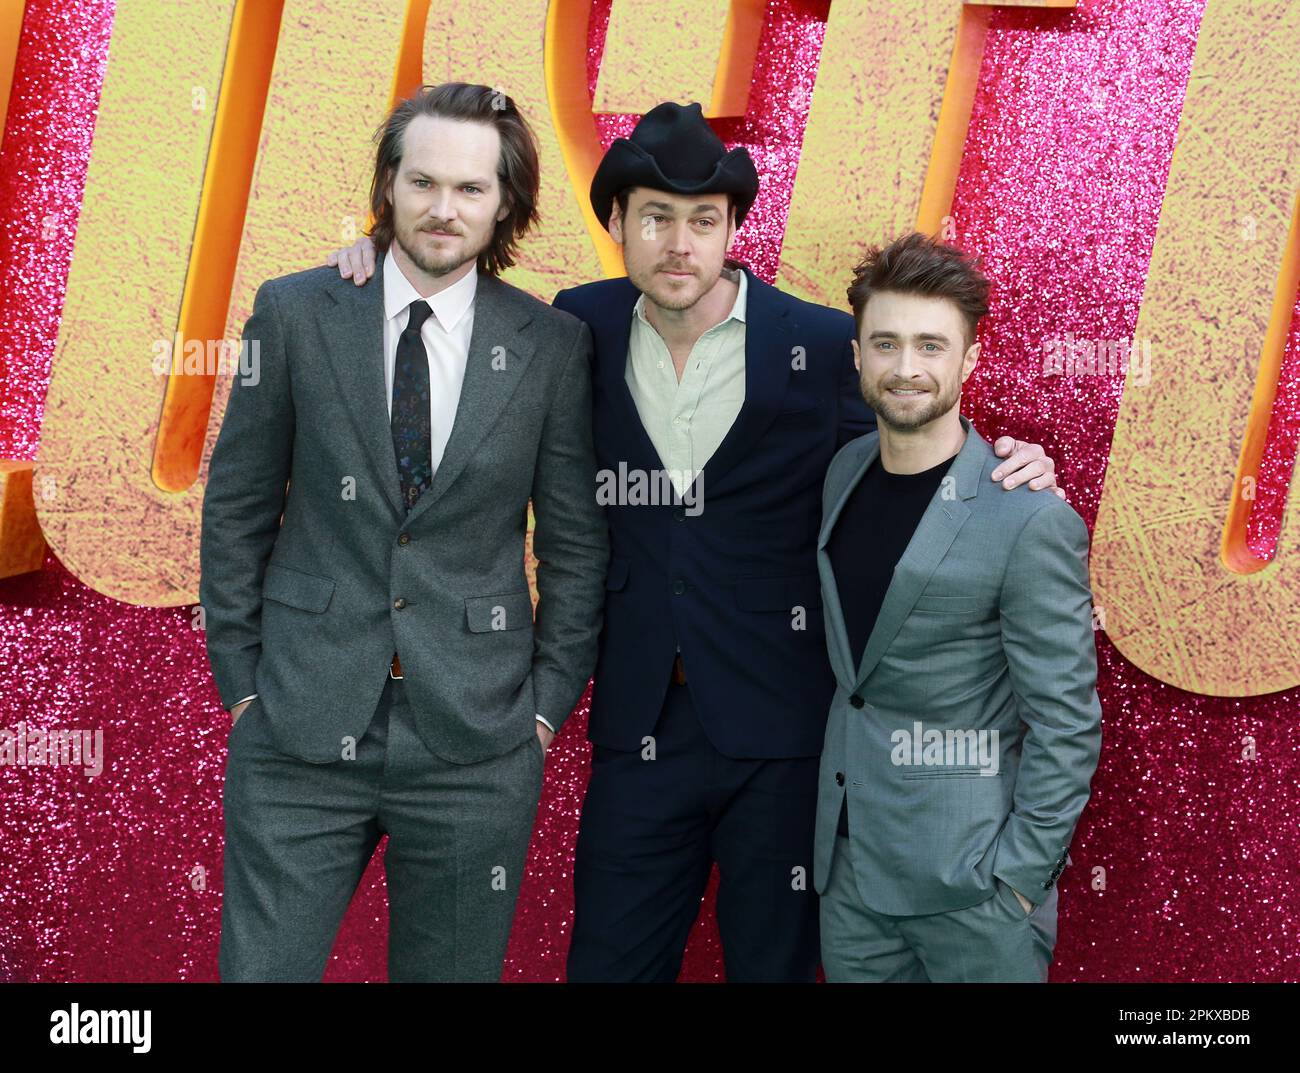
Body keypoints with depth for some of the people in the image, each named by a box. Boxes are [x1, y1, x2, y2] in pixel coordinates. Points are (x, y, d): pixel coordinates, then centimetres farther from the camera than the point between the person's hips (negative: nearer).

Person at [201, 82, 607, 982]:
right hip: (299, 735, 0)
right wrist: (241, 680, 3)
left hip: (475, 741, 0)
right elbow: (237, 509, 5)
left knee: (451, 968, 12)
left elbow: (576, 544, 6)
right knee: (261, 968, 5)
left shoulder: (554, 346, -1)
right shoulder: (296, 314, -1)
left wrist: (548, 705, 2)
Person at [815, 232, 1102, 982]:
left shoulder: (1031, 521, -16)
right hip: (848, 864, 6)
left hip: (969, 886, -6)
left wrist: (1021, 879, -14)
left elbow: (1067, 725, -14)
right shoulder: (846, 472, 4)